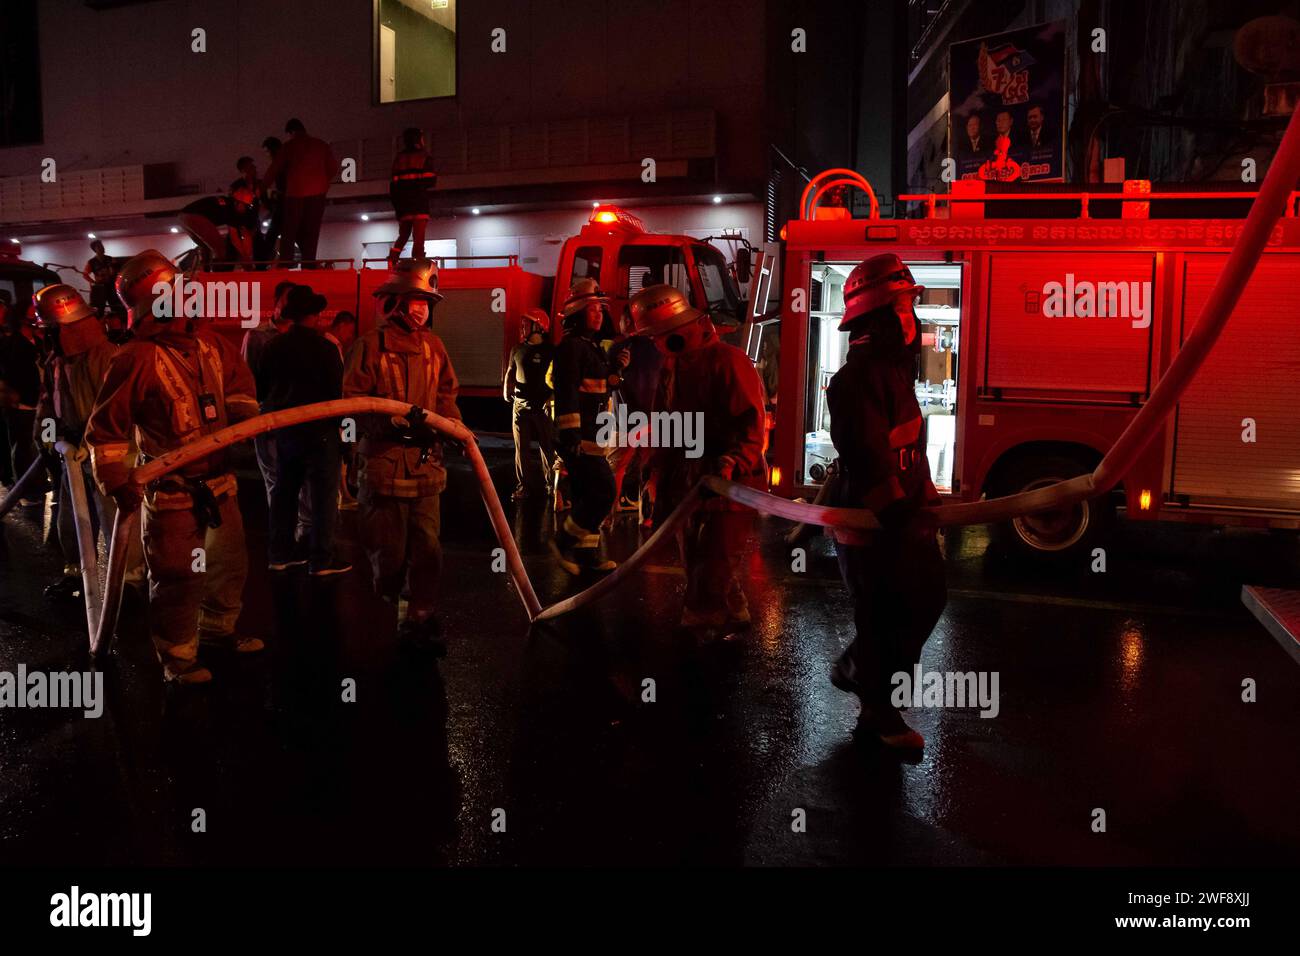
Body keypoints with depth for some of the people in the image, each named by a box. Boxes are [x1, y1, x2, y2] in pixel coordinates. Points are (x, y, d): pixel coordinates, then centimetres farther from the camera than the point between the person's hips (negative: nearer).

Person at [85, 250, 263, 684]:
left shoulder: (209, 344, 4)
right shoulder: (137, 358, -15)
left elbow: (238, 380, 20)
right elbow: (106, 428, -13)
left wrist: (243, 414, 1)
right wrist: (116, 482, -19)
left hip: (219, 480, 7)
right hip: (171, 489, -7)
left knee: (229, 561, 21)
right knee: (177, 577, 1)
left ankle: (219, 627, 43)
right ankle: (177, 657, 20)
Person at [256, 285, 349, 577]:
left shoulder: (274, 346, 5)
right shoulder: (325, 348, -13)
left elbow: (261, 388, 11)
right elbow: (336, 391, -10)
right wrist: (336, 422, 4)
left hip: (283, 429, 7)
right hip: (319, 429, -6)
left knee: (284, 491, 15)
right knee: (324, 494, -1)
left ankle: (280, 554, 21)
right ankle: (322, 560, -1)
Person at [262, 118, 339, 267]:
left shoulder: (288, 146, 6)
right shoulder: (322, 145, 11)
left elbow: (274, 169, 8)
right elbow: (333, 168, 10)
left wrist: (263, 186, 20)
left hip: (295, 191, -1)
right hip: (317, 192, 2)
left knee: (289, 231, 3)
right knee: (311, 232, 3)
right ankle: (308, 265, -6)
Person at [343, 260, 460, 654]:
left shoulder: (433, 346, 10)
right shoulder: (370, 346, -6)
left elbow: (446, 394, 16)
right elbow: (353, 400, -10)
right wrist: (390, 420, -23)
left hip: (426, 462, 5)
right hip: (383, 461, -4)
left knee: (427, 548, 5)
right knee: (388, 552, 4)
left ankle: (419, 622, 17)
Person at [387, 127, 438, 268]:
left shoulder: (398, 159, 14)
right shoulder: (424, 156, 0)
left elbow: (393, 184, 10)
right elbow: (430, 181, -9)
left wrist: (395, 202, 16)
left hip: (402, 203, 5)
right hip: (419, 202, -5)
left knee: (403, 235, 16)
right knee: (418, 237, -10)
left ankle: (392, 261, -1)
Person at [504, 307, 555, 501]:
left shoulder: (550, 351, -2)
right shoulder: (518, 350, 11)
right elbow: (510, 372, 22)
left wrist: (552, 397, -16)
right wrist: (507, 390, 8)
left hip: (543, 405, -4)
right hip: (520, 405, 4)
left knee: (548, 448, -2)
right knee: (521, 448, 6)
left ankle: (550, 484, 6)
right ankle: (524, 486, 12)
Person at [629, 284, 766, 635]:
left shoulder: (728, 361, -13)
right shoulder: (671, 368, 14)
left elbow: (752, 422, -19)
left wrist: (732, 462, -36)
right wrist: (662, 492, 16)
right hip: (688, 486, 8)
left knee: (712, 579, -9)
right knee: (698, 574, 13)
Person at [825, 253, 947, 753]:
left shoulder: (893, 367, 11)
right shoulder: (857, 378, -21)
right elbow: (869, 459, -27)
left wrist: (925, 497, 19)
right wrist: (897, 516, -26)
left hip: (904, 514, 10)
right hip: (872, 523, -10)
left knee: (929, 597, 18)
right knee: (881, 619, 4)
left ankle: (855, 669, 36)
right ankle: (879, 714, 22)